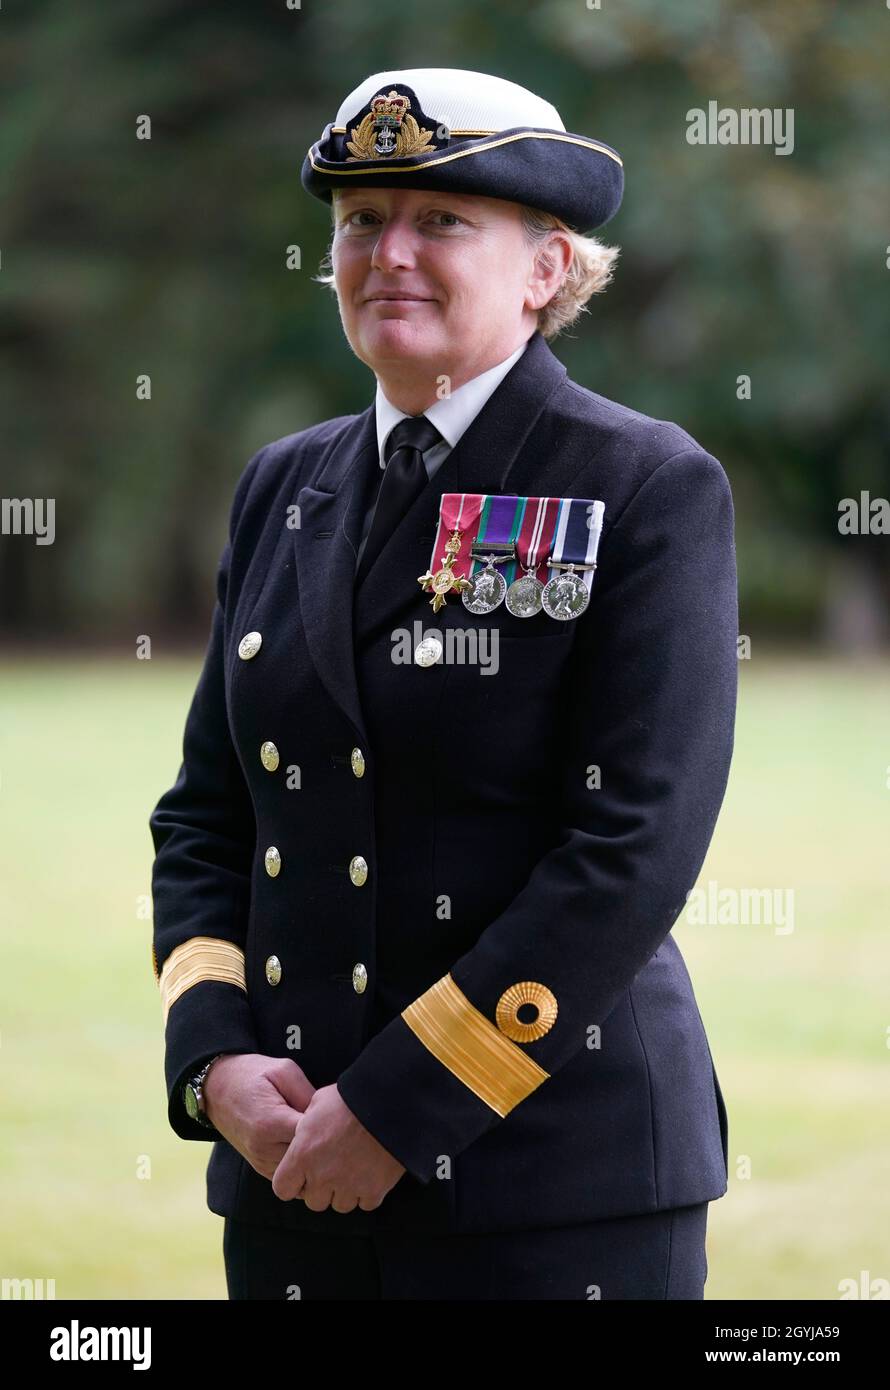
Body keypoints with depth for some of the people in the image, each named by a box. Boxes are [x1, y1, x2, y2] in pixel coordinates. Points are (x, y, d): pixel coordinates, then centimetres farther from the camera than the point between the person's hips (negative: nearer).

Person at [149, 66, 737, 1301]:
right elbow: (205, 814, 14)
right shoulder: (286, 489, 13)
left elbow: (637, 847, -13)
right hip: (292, 1170, 5)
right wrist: (216, 1058, -4)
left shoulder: (653, 490, -5)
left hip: (557, 1180, -5)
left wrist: (398, 1105, -15)